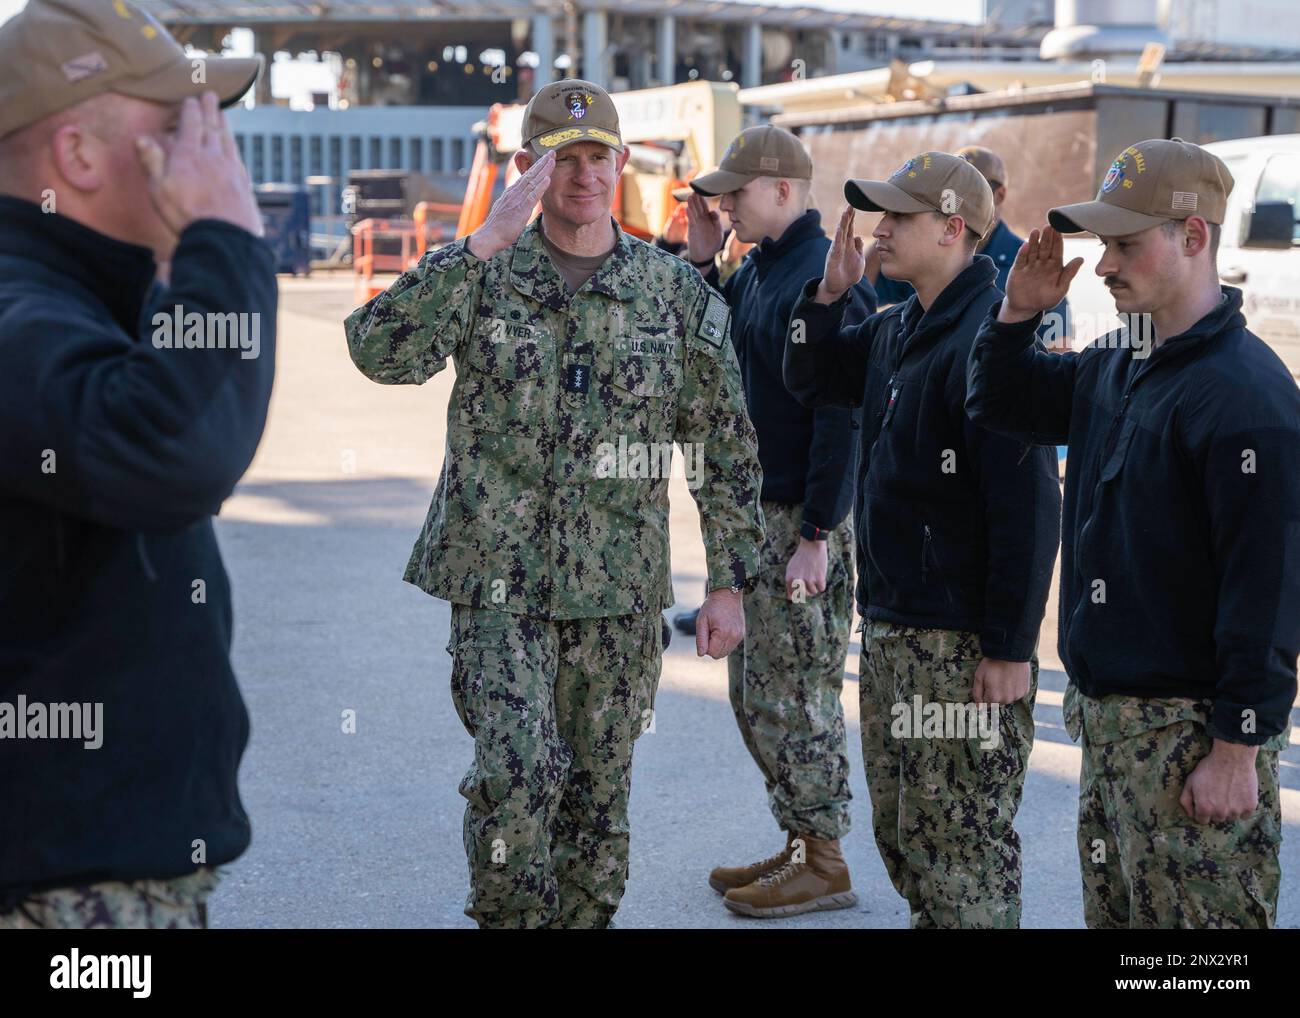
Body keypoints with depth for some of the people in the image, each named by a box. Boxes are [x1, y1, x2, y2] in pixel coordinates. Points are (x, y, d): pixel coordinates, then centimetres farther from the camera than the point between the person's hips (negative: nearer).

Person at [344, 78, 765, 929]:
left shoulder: (676, 290, 4)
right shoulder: (483, 277, 0)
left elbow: (727, 446, 7)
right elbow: (379, 350, -19)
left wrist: (730, 582, 3)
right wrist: (486, 243, -22)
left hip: (621, 588, 2)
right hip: (500, 579, -2)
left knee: (600, 792, 10)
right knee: (516, 770, -17)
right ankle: (510, 914, 6)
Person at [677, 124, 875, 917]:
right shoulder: (760, 269, 11)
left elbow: (840, 418, -22)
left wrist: (817, 537, -23)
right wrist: (703, 259, 8)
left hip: (805, 519, -10)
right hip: (759, 511, 10)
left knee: (795, 695, -1)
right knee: (755, 688, 16)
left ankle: (824, 866, 12)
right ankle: (801, 844, 28)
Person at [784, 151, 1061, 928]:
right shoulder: (896, 330, 10)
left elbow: (1029, 506, -22)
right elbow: (813, 381, 25)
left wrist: (1011, 649, -21)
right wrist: (829, 293, 7)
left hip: (963, 646, -9)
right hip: (890, 631, 10)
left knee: (963, 840, 0)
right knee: (902, 833, 20)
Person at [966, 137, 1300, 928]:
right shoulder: (1115, 367, 10)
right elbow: (1001, 404, 24)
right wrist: (1017, 314, 5)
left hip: (1192, 730, -9)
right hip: (1107, 715, 9)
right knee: (1114, 913, 19)